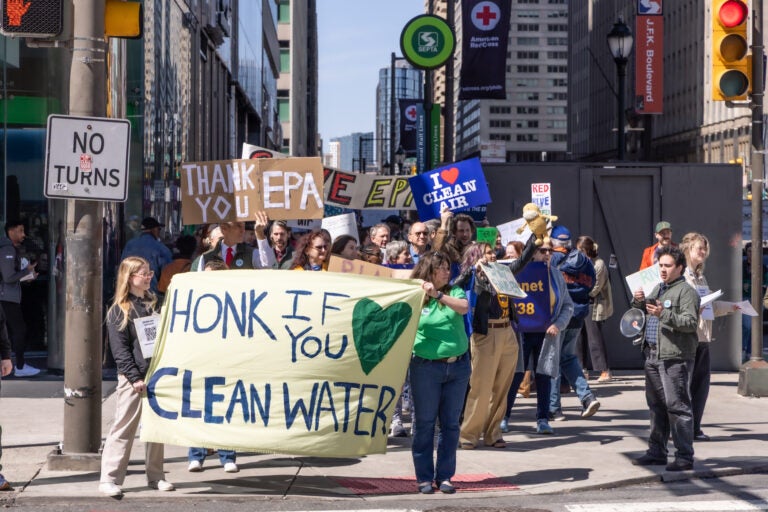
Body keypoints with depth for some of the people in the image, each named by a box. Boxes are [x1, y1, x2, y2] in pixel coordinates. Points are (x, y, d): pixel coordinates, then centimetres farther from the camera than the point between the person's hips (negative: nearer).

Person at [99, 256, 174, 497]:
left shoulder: (155, 303, 13)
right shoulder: (118, 310, -4)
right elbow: (120, 349, -9)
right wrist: (135, 377, -15)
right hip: (132, 378, -6)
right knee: (124, 427, -6)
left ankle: (155, 476, 19)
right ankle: (109, 478, -4)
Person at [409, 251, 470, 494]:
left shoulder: (454, 292, 6)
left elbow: (464, 307, -15)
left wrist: (437, 294, -25)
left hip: (457, 366, 3)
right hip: (426, 367, -3)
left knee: (450, 423, 6)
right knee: (424, 423, 0)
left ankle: (444, 476, 12)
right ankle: (424, 477, 6)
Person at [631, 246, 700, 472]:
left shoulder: (686, 292, -7)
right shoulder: (656, 289, 21)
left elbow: (691, 322, -19)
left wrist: (664, 314, -30)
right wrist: (638, 302, 9)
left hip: (675, 357, -9)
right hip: (653, 355, 9)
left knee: (677, 406, -9)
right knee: (656, 405, 14)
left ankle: (684, 456, -7)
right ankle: (656, 451, 23)